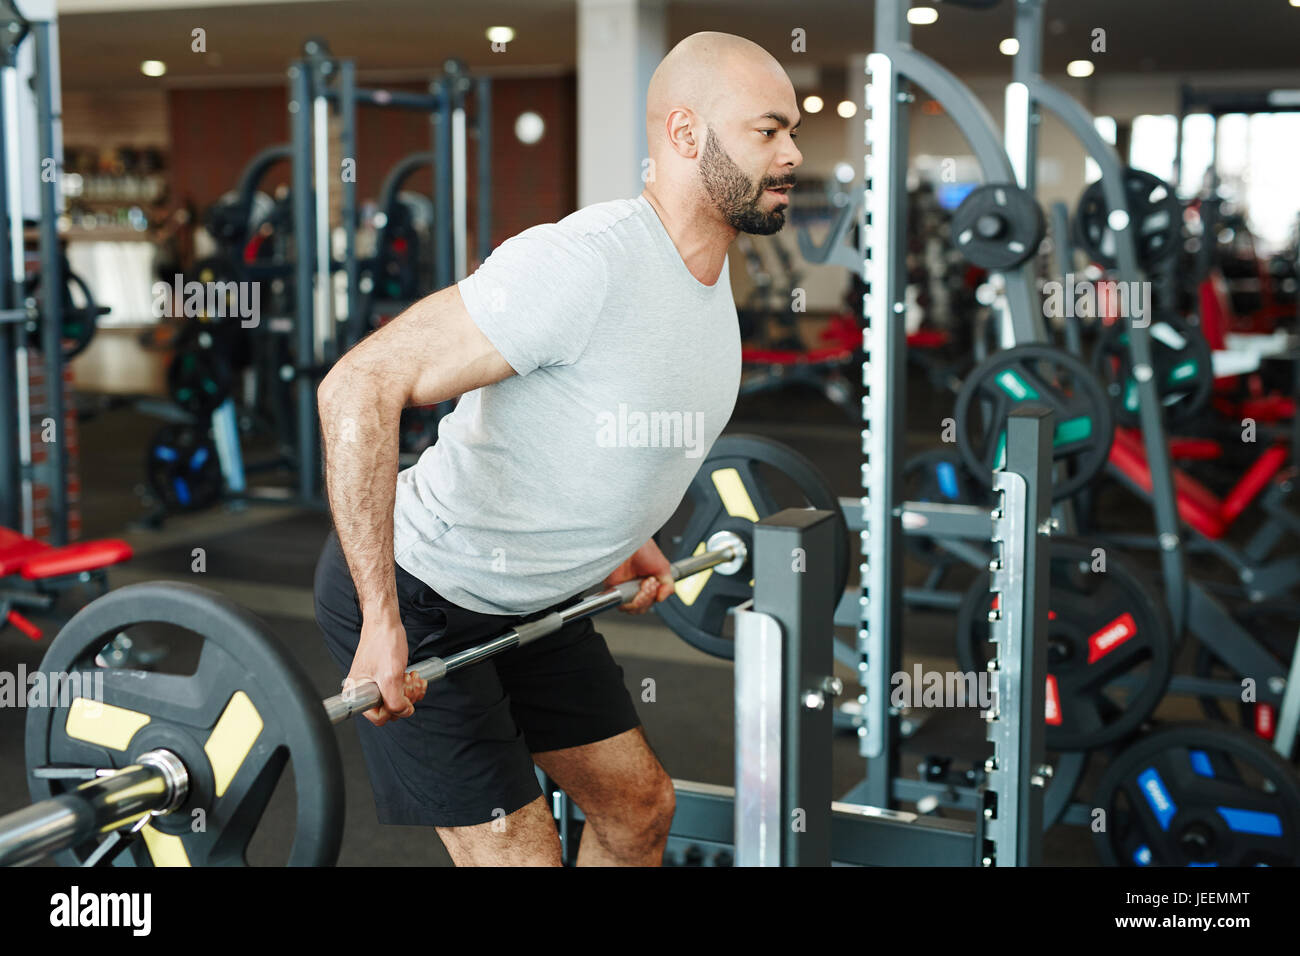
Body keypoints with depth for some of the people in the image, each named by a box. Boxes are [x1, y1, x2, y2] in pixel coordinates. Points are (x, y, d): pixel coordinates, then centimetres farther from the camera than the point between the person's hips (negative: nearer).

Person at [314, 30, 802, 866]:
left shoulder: (709, 276, 1)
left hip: (531, 598, 9)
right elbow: (361, 385, -30)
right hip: (415, 588, -9)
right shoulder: (586, 263, -29)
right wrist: (381, 622, -31)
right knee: (518, 853, -8)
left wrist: (613, 535, 15)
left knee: (640, 807, 14)